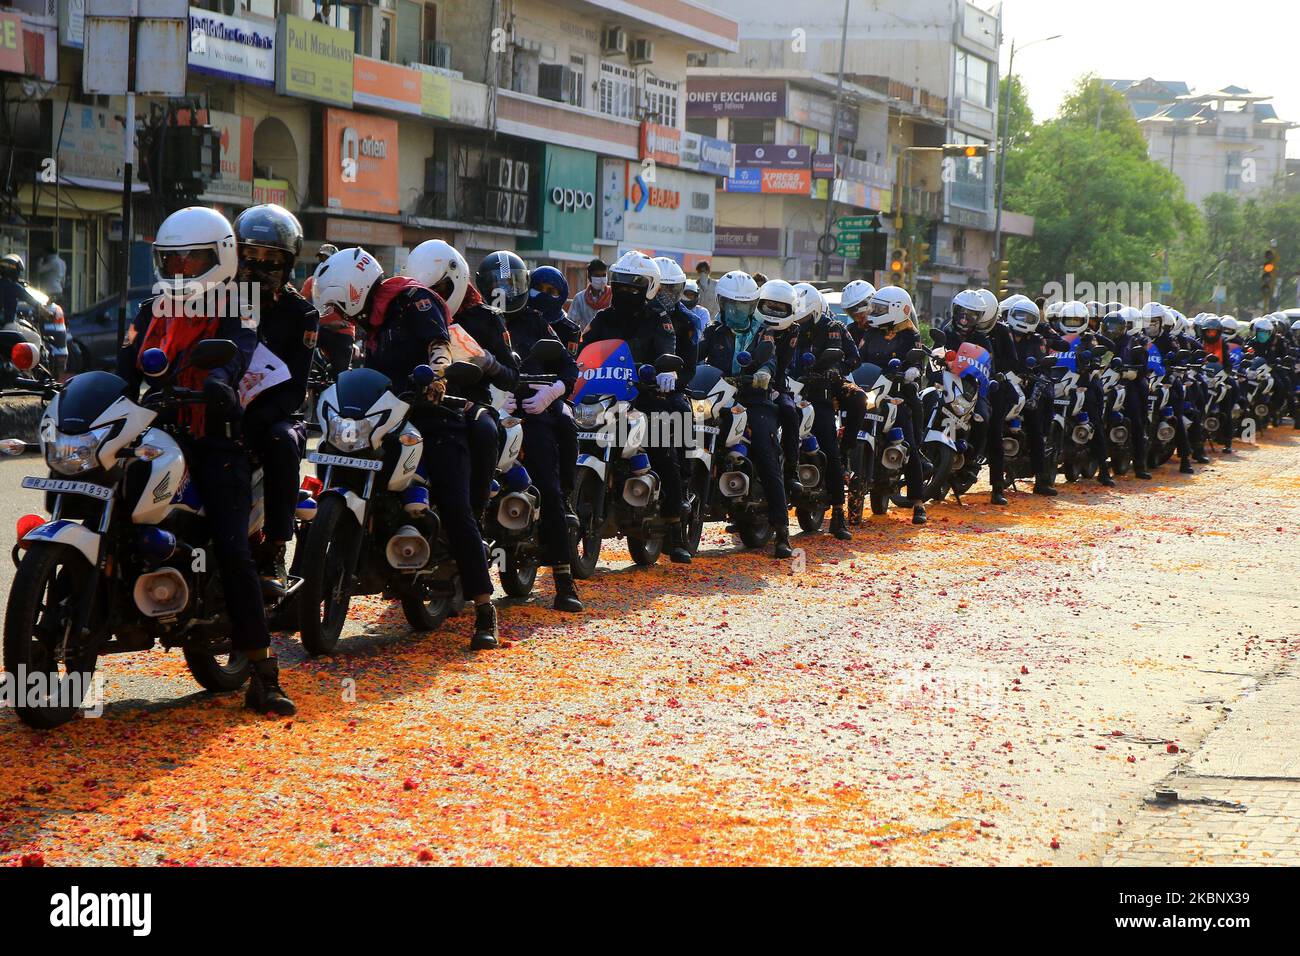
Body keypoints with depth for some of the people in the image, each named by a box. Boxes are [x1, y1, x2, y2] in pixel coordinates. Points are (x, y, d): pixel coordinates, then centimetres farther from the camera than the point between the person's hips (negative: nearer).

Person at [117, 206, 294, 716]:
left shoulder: (235, 311, 1)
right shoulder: (151, 314, 18)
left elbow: (235, 352, -19)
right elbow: (126, 369, 9)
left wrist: (217, 381, -42)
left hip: (217, 443, -6)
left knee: (232, 549, -15)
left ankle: (263, 673, -14)